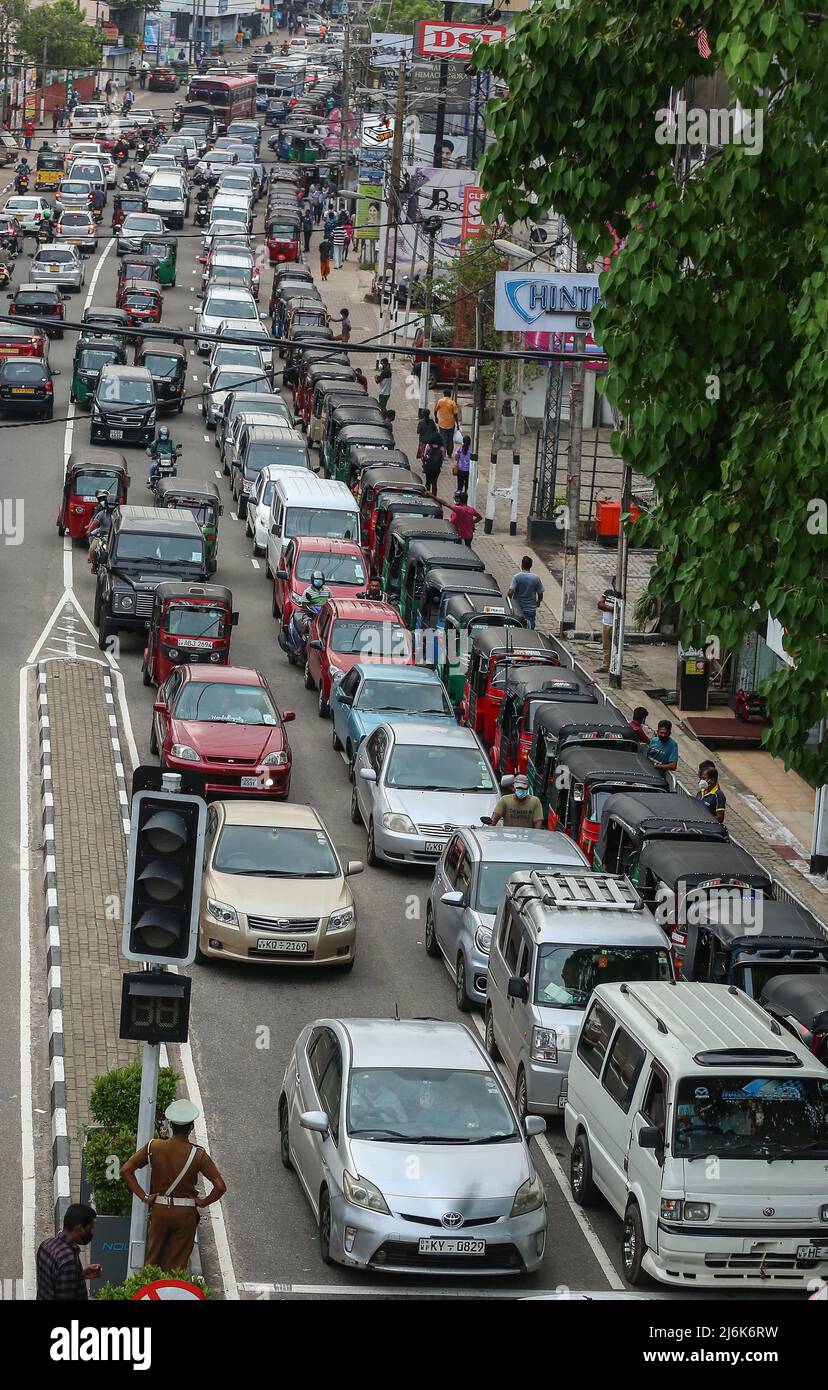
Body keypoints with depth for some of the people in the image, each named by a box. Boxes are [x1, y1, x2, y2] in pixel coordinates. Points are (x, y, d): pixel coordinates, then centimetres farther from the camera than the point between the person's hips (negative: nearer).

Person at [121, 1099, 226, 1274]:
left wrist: (143, 1196, -4)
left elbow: (126, 1170, -8)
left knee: (153, 1260, 16)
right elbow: (220, 1186, -17)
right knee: (178, 1265, 9)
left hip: (159, 1209, 1)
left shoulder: (154, 1147, -8)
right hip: (186, 1213, -1)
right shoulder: (198, 1154, -13)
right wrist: (203, 1202, -1)